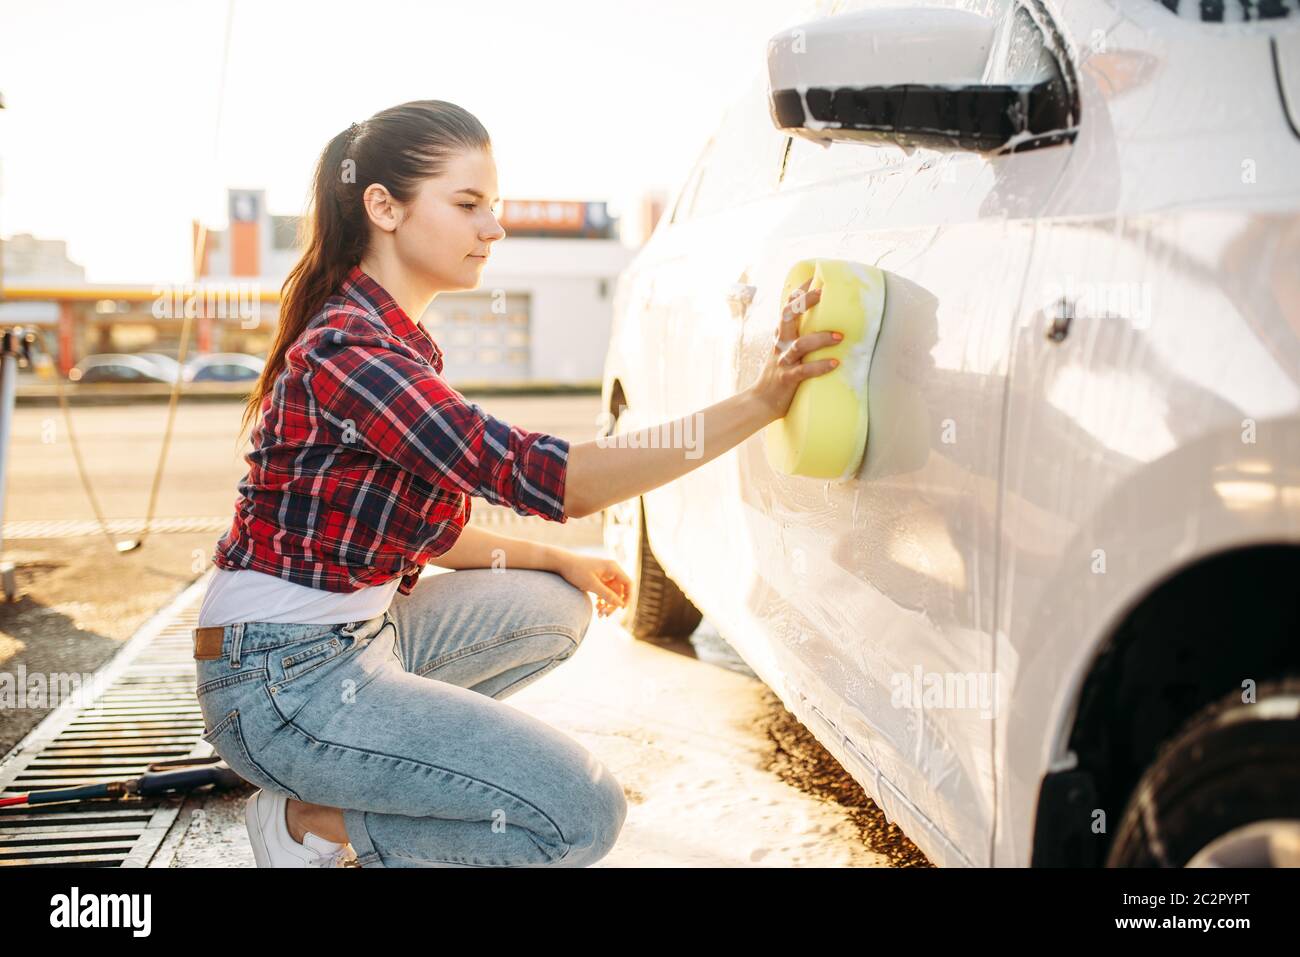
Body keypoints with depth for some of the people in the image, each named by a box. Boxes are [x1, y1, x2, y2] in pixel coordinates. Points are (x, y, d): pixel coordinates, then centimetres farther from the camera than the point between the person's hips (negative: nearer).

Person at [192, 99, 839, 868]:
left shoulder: (401, 344, 10)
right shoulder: (346, 351, -23)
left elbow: (422, 532, 16)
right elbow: (551, 478, -31)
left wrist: (560, 560, 8)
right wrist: (759, 405, -35)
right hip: (283, 677, -10)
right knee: (585, 812, -14)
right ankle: (310, 825, 0)